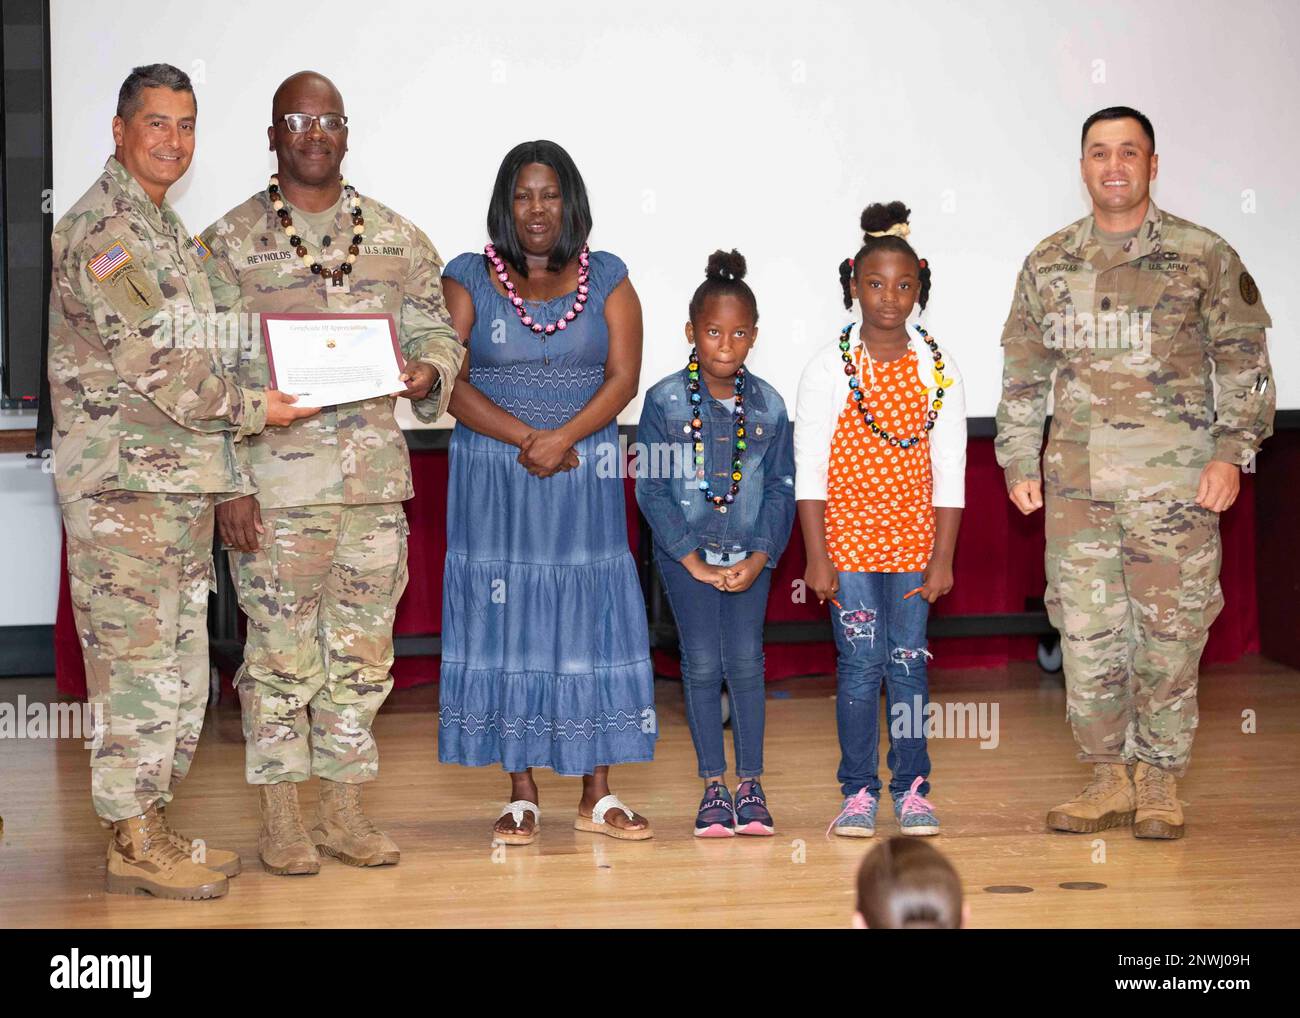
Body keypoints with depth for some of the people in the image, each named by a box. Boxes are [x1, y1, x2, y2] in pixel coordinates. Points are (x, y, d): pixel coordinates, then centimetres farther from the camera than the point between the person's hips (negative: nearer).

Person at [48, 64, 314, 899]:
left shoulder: (164, 226, 19)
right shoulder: (104, 226, -12)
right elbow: (152, 360, -19)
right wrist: (251, 409, -11)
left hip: (181, 478, 10)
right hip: (124, 478, -10)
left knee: (180, 661, 12)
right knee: (136, 658, -5)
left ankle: (153, 824, 20)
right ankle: (133, 845, 1)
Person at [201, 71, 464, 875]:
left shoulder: (397, 239, 10)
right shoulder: (230, 244, 1)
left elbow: (437, 332, 14)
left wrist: (428, 372, -11)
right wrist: (227, 487, -9)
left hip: (376, 477, 3)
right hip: (275, 482, -3)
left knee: (363, 651, 8)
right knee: (282, 652, 1)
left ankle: (346, 813, 19)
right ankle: (282, 820, 13)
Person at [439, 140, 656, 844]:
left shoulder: (606, 280, 7)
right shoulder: (467, 280, 4)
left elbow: (622, 379, -1)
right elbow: (451, 384, -5)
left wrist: (564, 438, -17)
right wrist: (528, 439, -15)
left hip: (584, 478, 1)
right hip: (492, 481, -1)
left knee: (592, 617, -1)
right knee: (504, 622, -1)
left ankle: (597, 796, 5)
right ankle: (521, 795, 6)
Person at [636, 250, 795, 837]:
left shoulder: (767, 405, 1)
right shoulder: (665, 401, -6)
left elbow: (782, 487, 3)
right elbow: (651, 488, -7)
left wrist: (761, 556, -9)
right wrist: (692, 559, -11)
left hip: (750, 554, 1)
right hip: (685, 552, -1)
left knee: (746, 662, 0)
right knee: (702, 664, 0)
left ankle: (751, 785, 10)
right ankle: (713, 787, 10)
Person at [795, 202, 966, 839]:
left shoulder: (939, 370, 2)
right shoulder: (829, 369, -2)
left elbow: (950, 474, 4)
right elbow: (810, 469, -3)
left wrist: (943, 557, -1)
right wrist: (816, 557, -7)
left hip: (913, 542, 1)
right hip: (848, 540, -1)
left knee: (908, 663, 4)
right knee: (859, 664, -1)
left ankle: (911, 788, 14)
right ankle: (858, 791, 9)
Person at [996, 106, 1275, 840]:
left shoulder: (1202, 256, 2)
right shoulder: (1050, 264, 11)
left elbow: (1243, 360, 2)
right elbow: (1023, 371, 16)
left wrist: (1232, 452, -6)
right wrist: (1020, 462, 11)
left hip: (1173, 476, -3)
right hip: (1077, 477, 3)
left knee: (1170, 629, 0)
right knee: (1086, 629, 4)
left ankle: (1161, 783, 13)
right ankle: (1110, 778, 16)